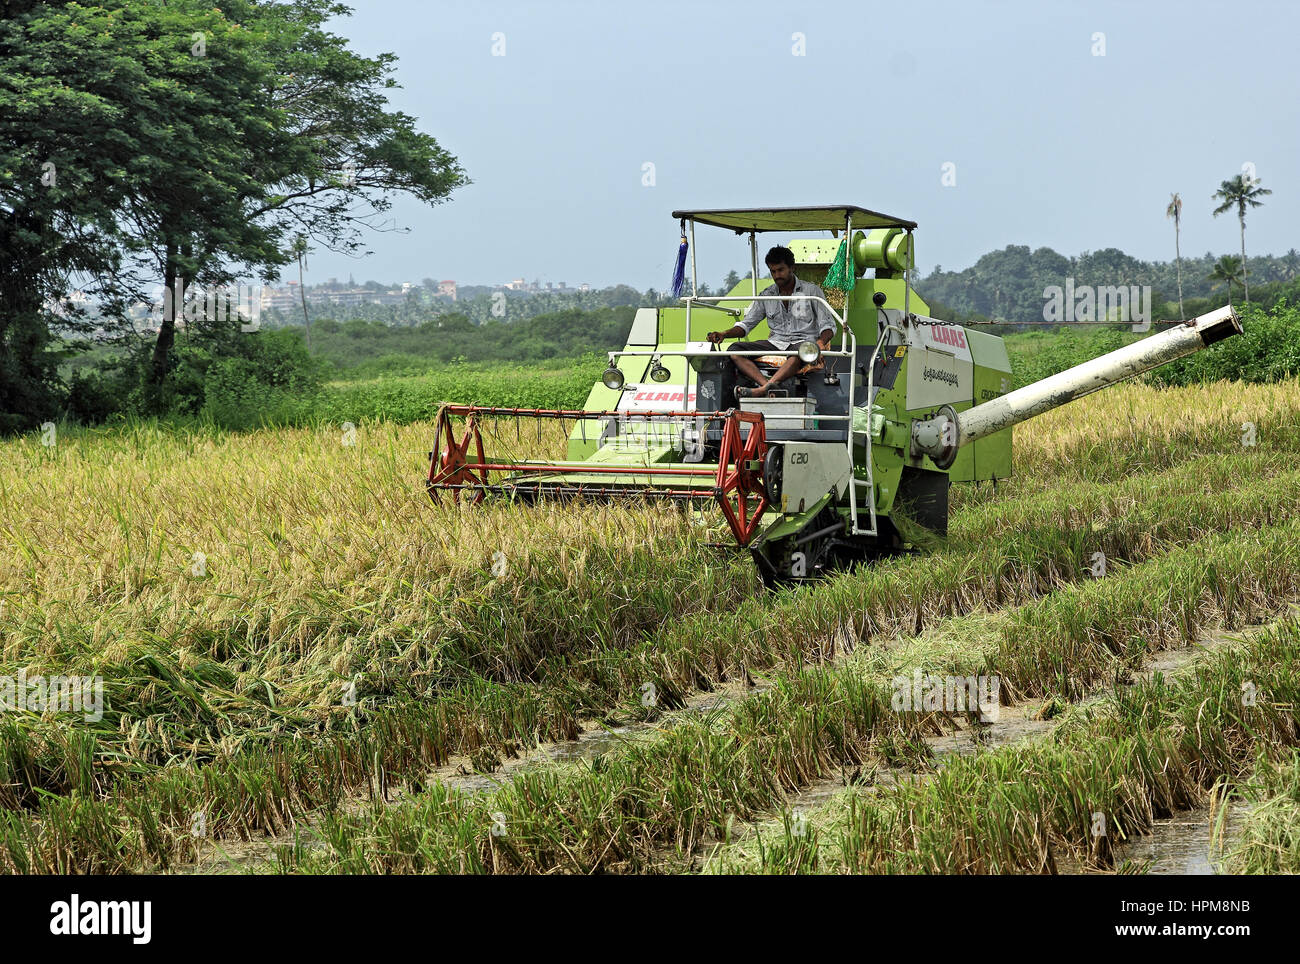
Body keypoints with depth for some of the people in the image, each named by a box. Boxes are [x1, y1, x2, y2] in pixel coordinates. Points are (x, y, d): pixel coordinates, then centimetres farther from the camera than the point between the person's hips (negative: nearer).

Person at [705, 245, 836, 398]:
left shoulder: (812, 291, 4)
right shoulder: (766, 295, 14)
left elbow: (828, 325, 2)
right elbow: (746, 323, 16)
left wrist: (821, 342, -22)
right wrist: (724, 334, -5)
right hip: (776, 343, 4)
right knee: (734, 349, -20)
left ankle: (761, 390, -54)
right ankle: (769, 388, -41)